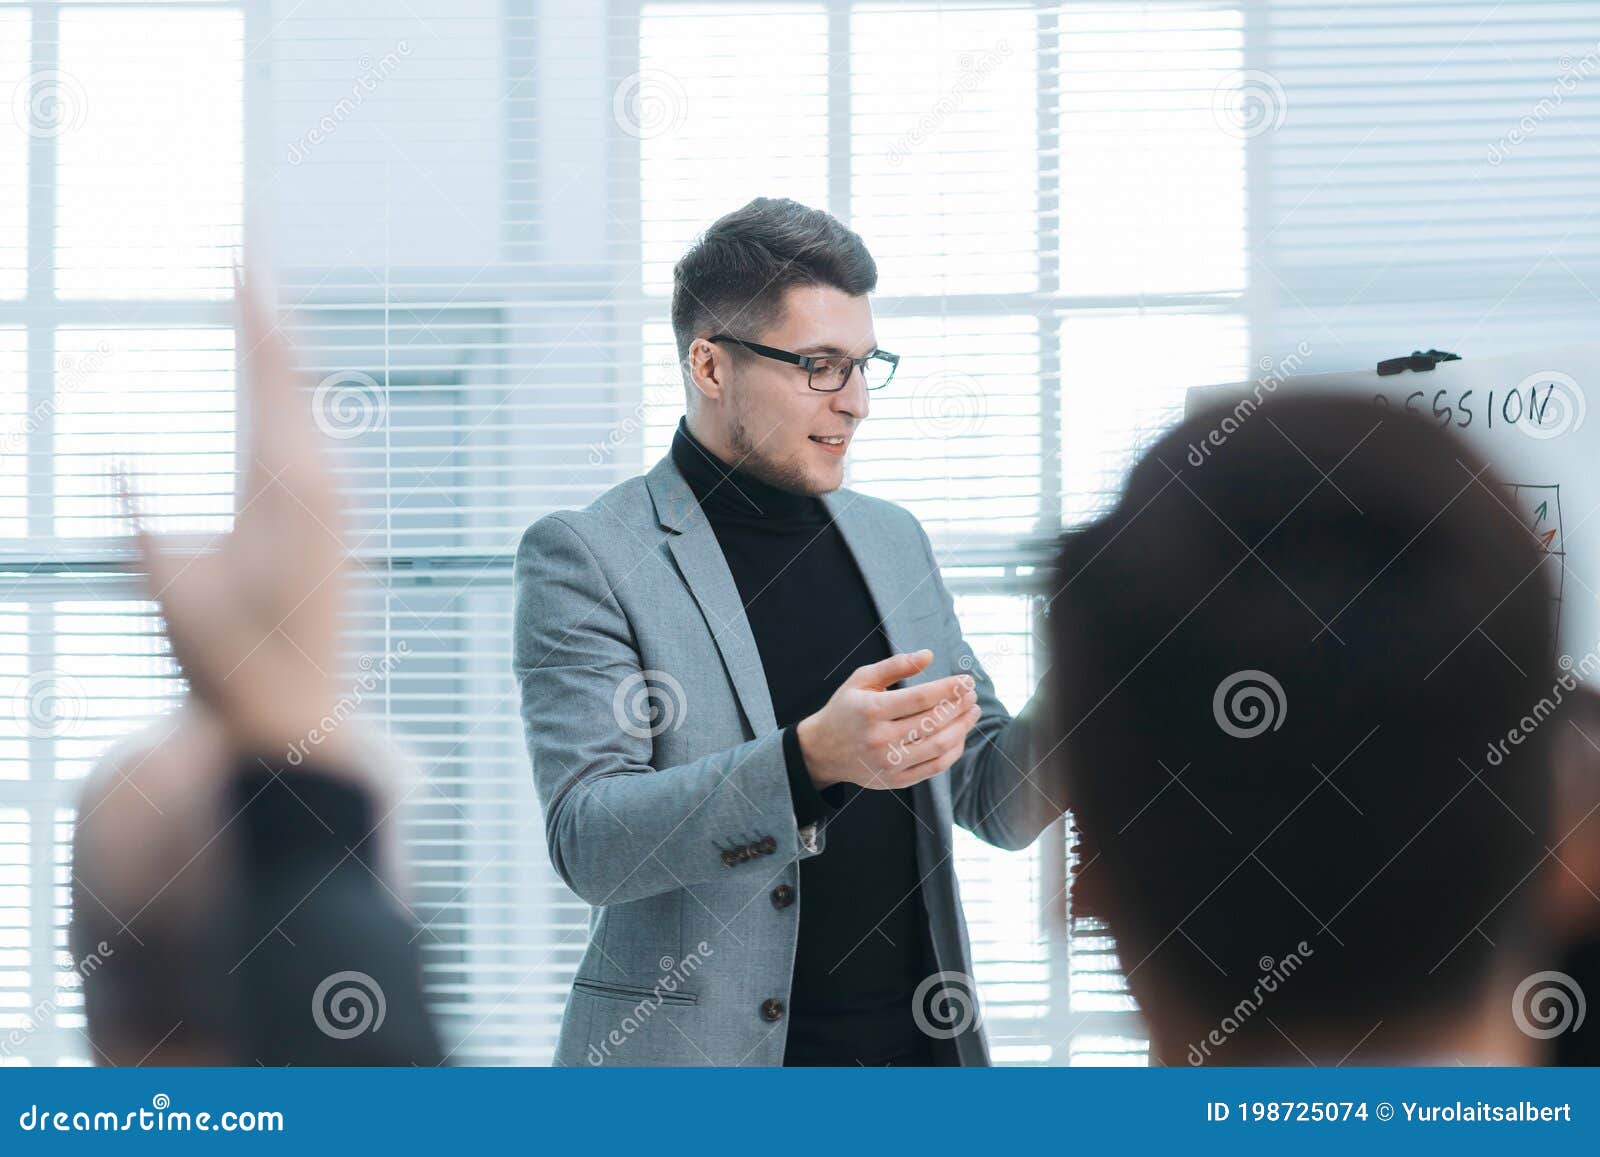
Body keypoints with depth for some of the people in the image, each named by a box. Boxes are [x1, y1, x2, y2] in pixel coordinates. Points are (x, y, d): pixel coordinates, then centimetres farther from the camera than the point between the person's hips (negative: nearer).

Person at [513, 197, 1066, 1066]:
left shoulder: (891, 540, 12)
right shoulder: (585, 556, -6)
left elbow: (993, 801, 14)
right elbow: (587, 839, -16)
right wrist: (809, 758, -30)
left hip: (918, 1048, 5)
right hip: (701, 1060, -5)